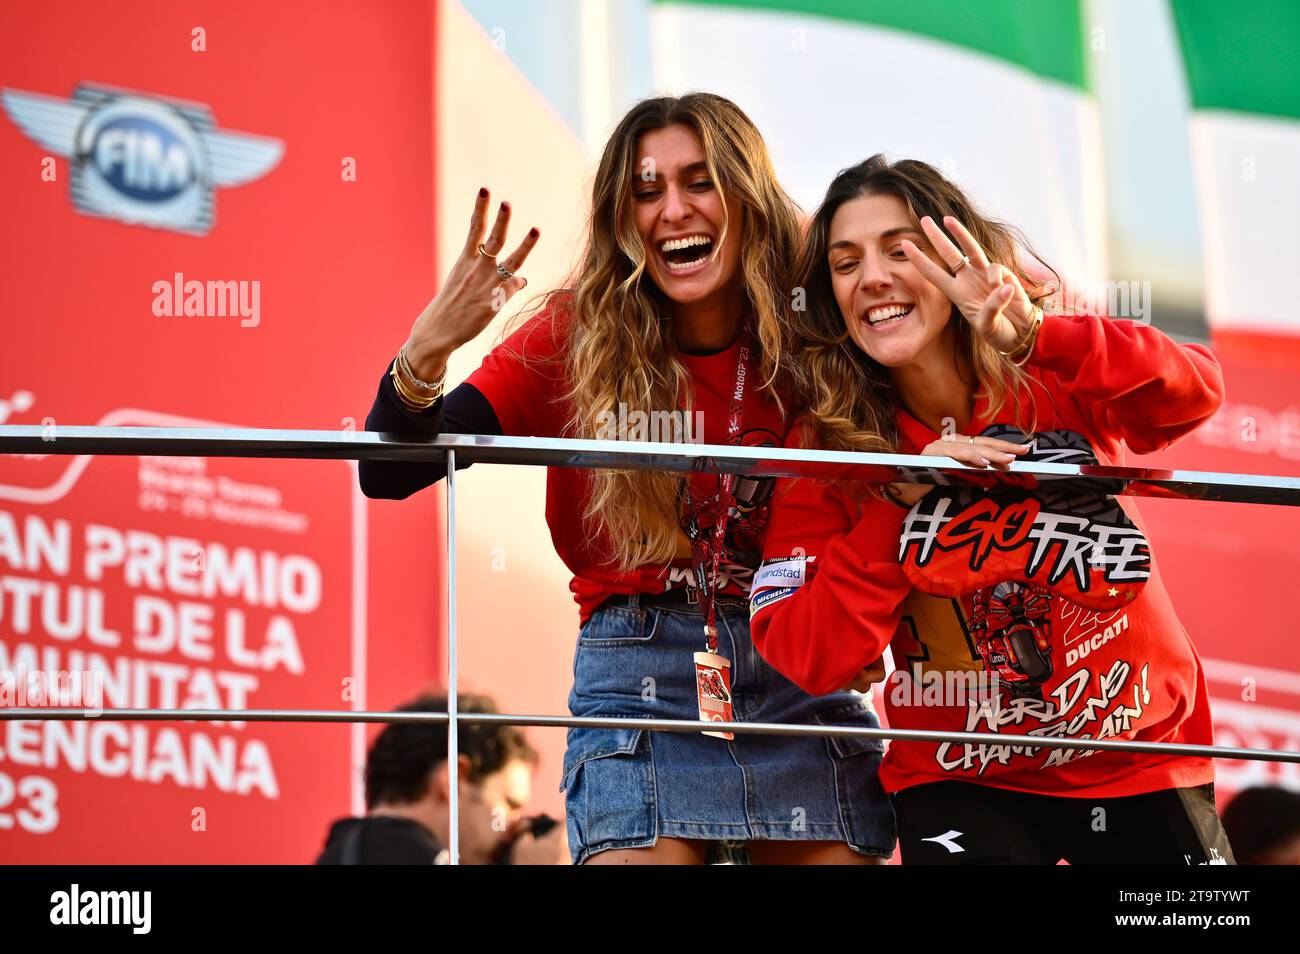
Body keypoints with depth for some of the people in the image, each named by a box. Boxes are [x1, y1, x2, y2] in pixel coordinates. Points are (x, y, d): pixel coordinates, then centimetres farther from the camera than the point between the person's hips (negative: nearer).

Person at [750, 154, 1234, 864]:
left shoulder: (1061, 389, -10)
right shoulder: (826, 449, -8)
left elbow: (1194, 393, -32)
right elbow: (808, 660, -16)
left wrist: (1033, 336, -45)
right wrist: (902, 503, -25)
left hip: (1139, 768, 1)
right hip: (961, 789, -1)